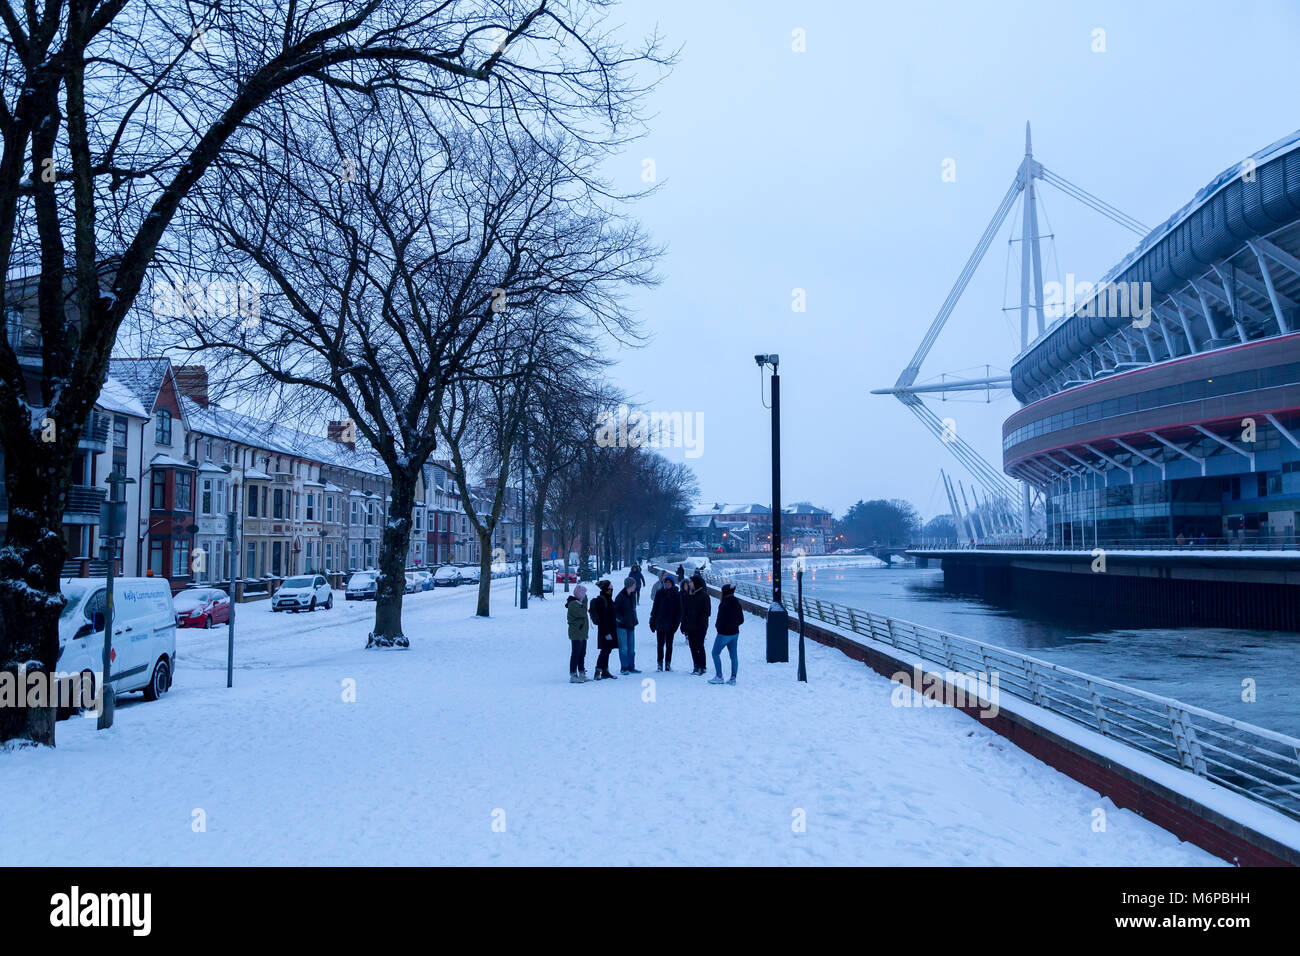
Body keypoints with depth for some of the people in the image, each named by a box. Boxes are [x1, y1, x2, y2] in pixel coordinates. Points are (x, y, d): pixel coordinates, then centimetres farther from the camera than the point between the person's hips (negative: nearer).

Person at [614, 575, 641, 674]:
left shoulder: (633, 594, 9)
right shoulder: (621, 596, -14)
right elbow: (615, 610, -11)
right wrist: (620, 619, -20)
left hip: (631, 625, 7)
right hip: (622, 625, -7)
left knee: (631, 648, 10)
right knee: (623, 648, -5)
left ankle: (631, 667, 16)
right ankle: (623, 668, 2)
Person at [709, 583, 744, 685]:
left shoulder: (723, 604, -18)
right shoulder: (737, 603, 4)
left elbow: (720, 620, -18)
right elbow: (741, 620, 10)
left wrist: (717, 625, 2)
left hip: (724, 633, -7)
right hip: (735, 633, 7)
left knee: (715, 653, 6)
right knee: (733, 655, 10)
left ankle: (719, 677, 2)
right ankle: (733, 678, 11)